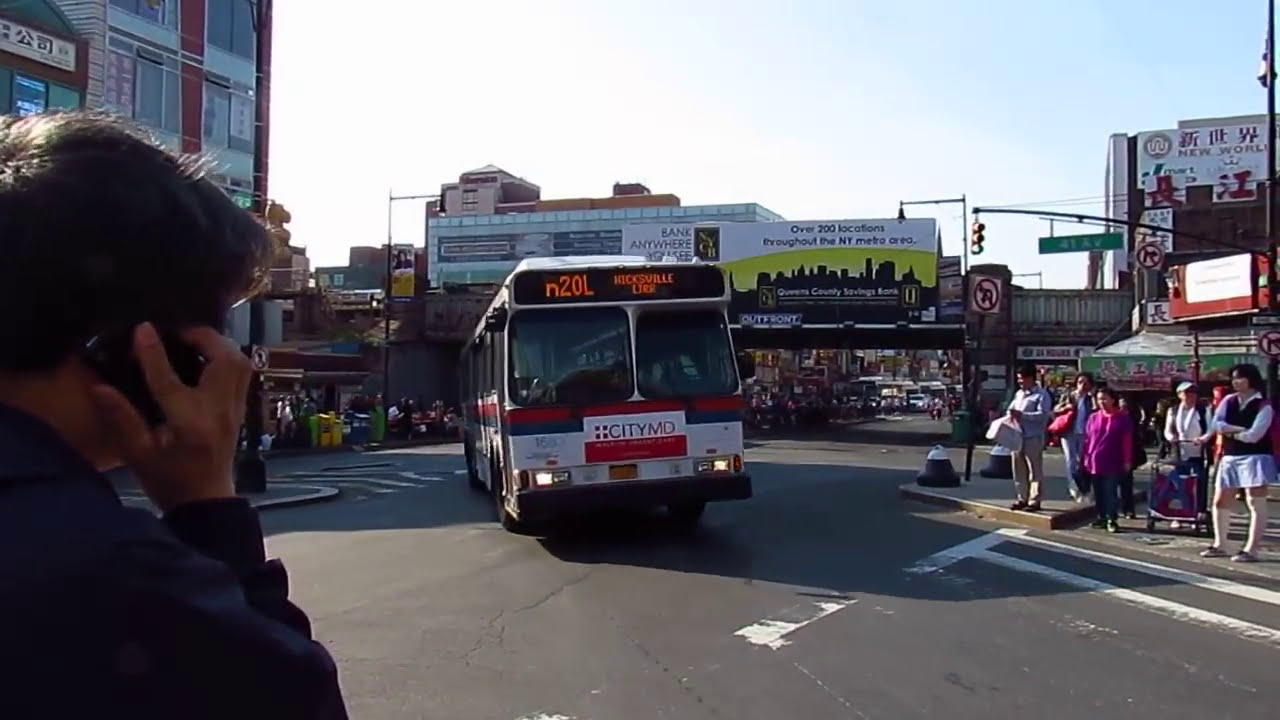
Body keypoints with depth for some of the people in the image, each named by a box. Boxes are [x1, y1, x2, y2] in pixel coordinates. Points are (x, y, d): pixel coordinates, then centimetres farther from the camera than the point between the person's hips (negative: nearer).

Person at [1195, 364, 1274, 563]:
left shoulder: (1263, 406, -8)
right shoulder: (1229, 401, 8)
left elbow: (1253, 435, -17)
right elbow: (1217, 424, -3)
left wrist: (1228, 432, -5)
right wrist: (1240, 430, -15)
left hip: (1254, 458, -6)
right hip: (1229, 458, 6)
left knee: (1256, 505, -4)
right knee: (1220, 502, 9)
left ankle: (1251, 549, 0)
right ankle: (1220, 545, 20)